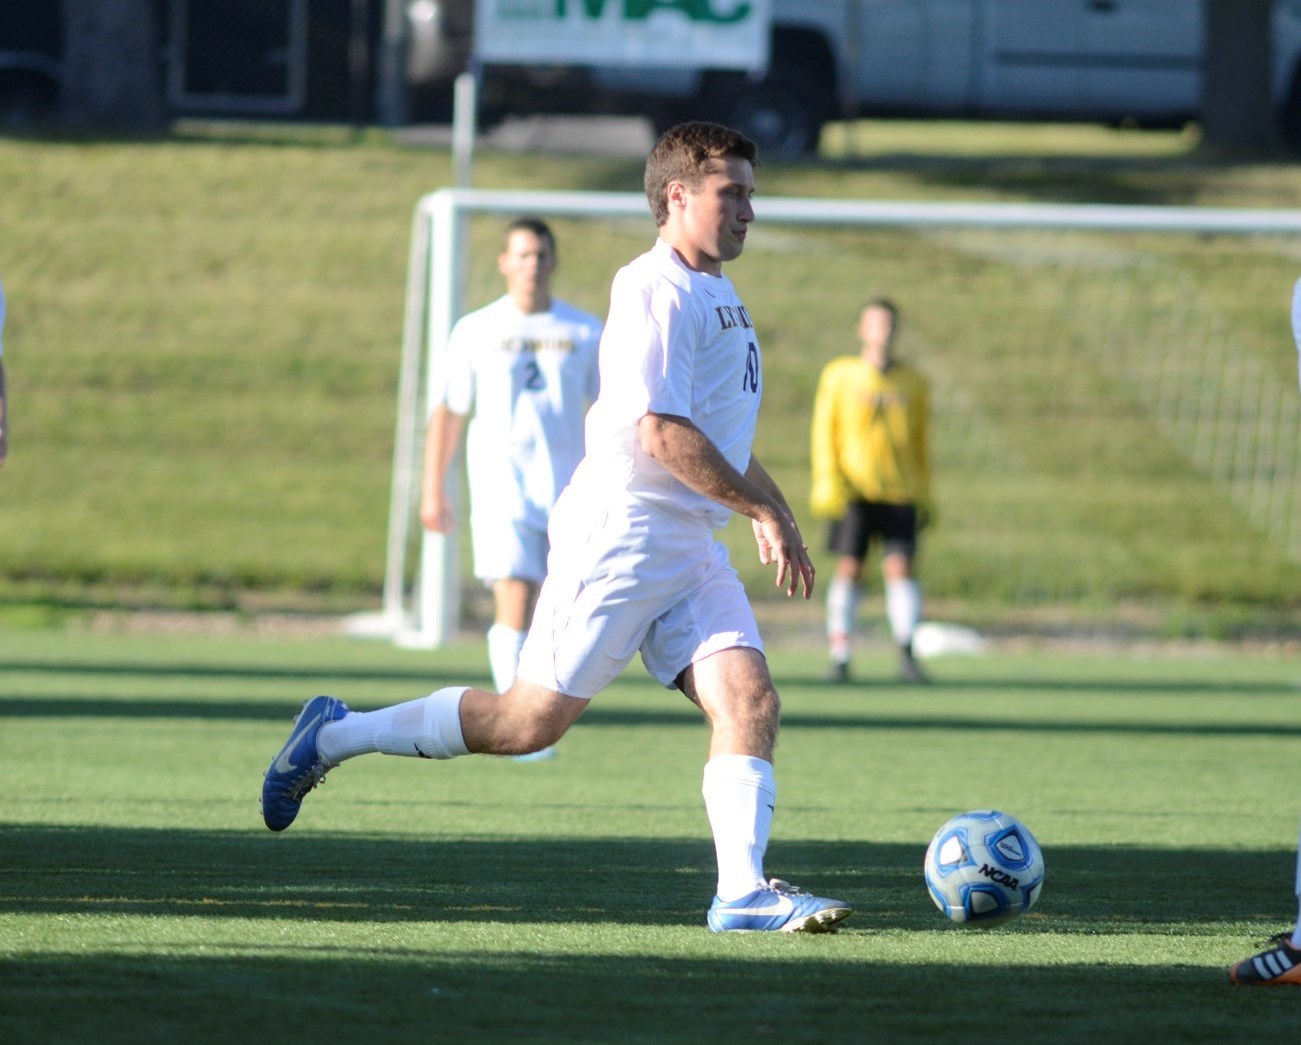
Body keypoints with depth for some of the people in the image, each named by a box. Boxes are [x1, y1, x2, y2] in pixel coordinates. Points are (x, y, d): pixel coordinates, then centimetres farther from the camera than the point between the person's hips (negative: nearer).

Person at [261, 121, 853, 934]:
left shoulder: (715, 297, 18)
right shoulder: (656, 292, -14)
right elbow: (664, 433, -22)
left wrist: (771, 512, 25)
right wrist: (765, 507, -17)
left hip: (688, 548, 9)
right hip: (619, 538, -9)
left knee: (751, 701, -9)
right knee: (531, 721, -5)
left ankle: (743, 891, -15)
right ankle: (335, 737, 10)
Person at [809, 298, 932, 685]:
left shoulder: (914, 383, 11)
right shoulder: (839, 375, 7)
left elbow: (921, 444, 16)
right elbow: (824, 432, 6)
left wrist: (925, 496, 13)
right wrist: (828, 482, -5)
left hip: (899, 492, 1)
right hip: (853, 491, -1)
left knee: (901, 567, -9)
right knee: (849, 569, -5)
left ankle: (906, 656, -8)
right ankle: (839, 656, -1)